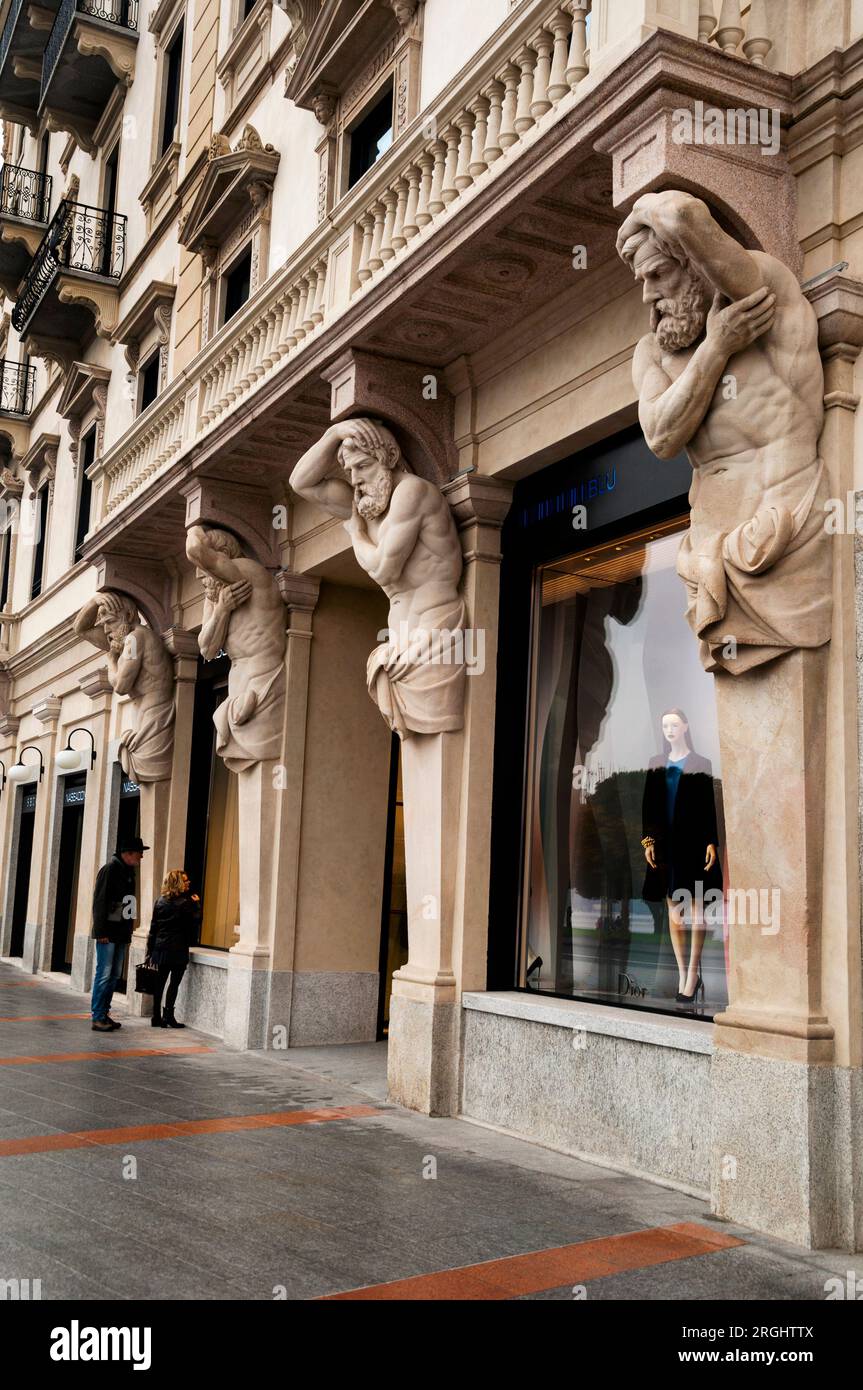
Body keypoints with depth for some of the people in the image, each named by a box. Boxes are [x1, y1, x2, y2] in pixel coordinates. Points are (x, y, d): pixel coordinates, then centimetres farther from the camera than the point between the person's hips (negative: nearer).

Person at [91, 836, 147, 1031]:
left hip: (122, 933, 8)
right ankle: (97, 1018, -2)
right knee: (104, 974, -6)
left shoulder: (129, 871, 14)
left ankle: (104, 1014, 18)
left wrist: (129, 931, 14)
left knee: (115, 976, 11)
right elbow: (99, 901, -15)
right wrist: (101, 932, -18)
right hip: (108, 933, -8)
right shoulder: (110, 869, -12)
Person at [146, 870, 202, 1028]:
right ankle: (168, 1016, -2)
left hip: (160, 948, 5)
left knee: (160, 983, 10)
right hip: (178, 949, -5)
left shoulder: (160, 901, 7)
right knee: (174, 983, 0)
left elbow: (153, 927, 8)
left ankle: (156, 1017, 12)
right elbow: (195, 922, -5)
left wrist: (150, 950, 13)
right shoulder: (186, 902, -9)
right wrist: (197, 905, 4)